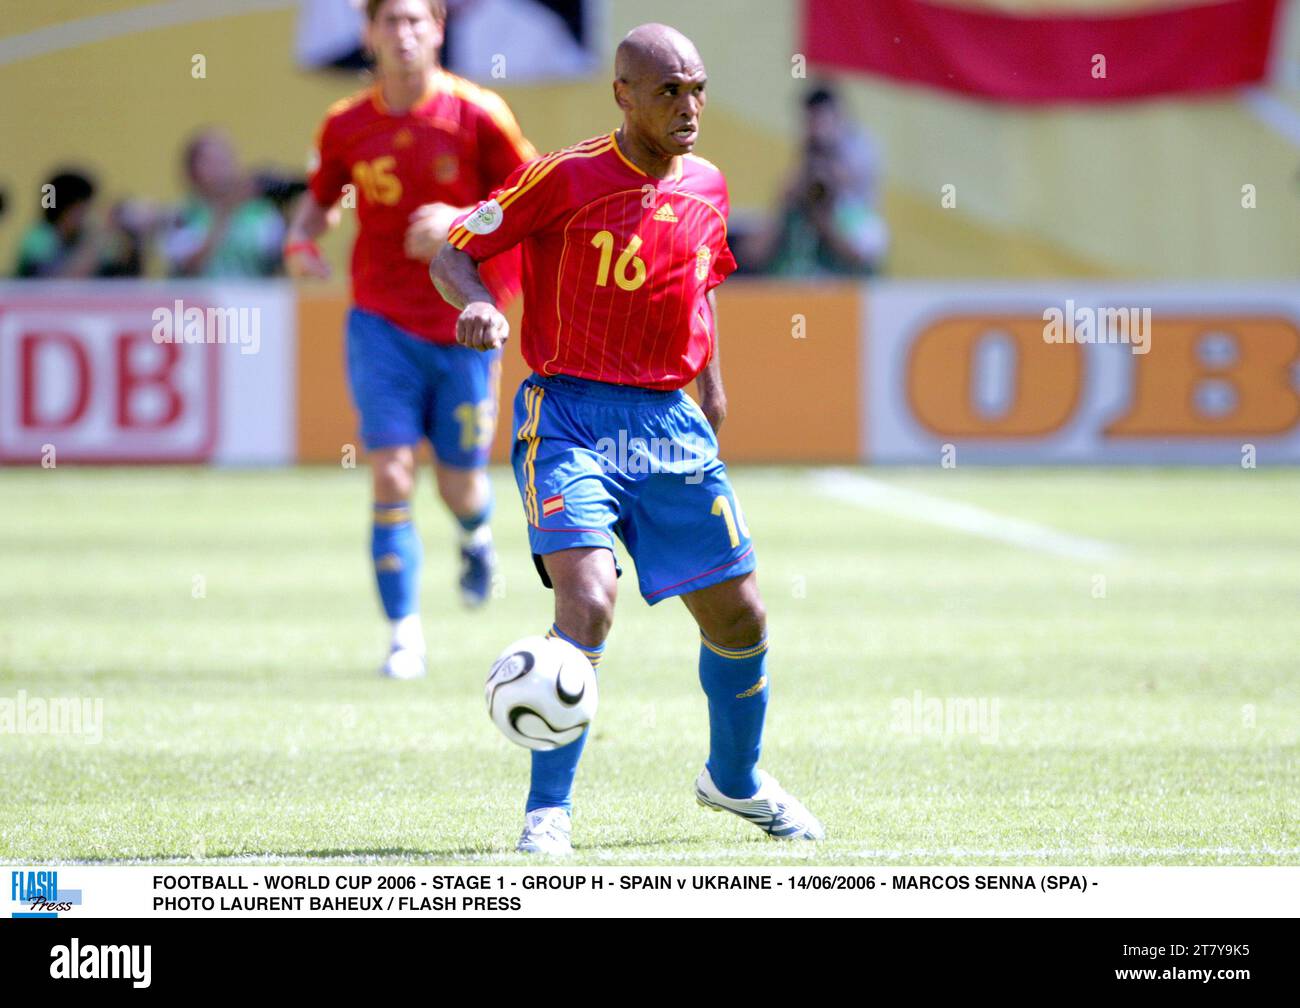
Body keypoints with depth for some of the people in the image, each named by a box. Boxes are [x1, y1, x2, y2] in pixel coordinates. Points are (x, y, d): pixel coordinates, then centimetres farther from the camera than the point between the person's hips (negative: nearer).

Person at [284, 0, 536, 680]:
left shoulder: (477, 115, -8)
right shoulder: (347, 126, -1)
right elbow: (321, 196, 17)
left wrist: (462, 222, -19)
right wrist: (300, 240, -5)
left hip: (464, 326, -1)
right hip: (382, 323, 1)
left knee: (460, 487, 6)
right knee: (391, 473, -12)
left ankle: (476, 538, 45)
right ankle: (404, 634, -5)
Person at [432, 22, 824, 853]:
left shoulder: (708, 188, 8)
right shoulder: (567, 178, -10)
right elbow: (454, 252, -6)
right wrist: (478, 303, -25)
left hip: (670, 420, 6)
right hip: (570, 417, -6)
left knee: (740, 618, 9)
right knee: (588, 597, -24)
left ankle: (736, 779, 35)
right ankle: (550, 810, -12)